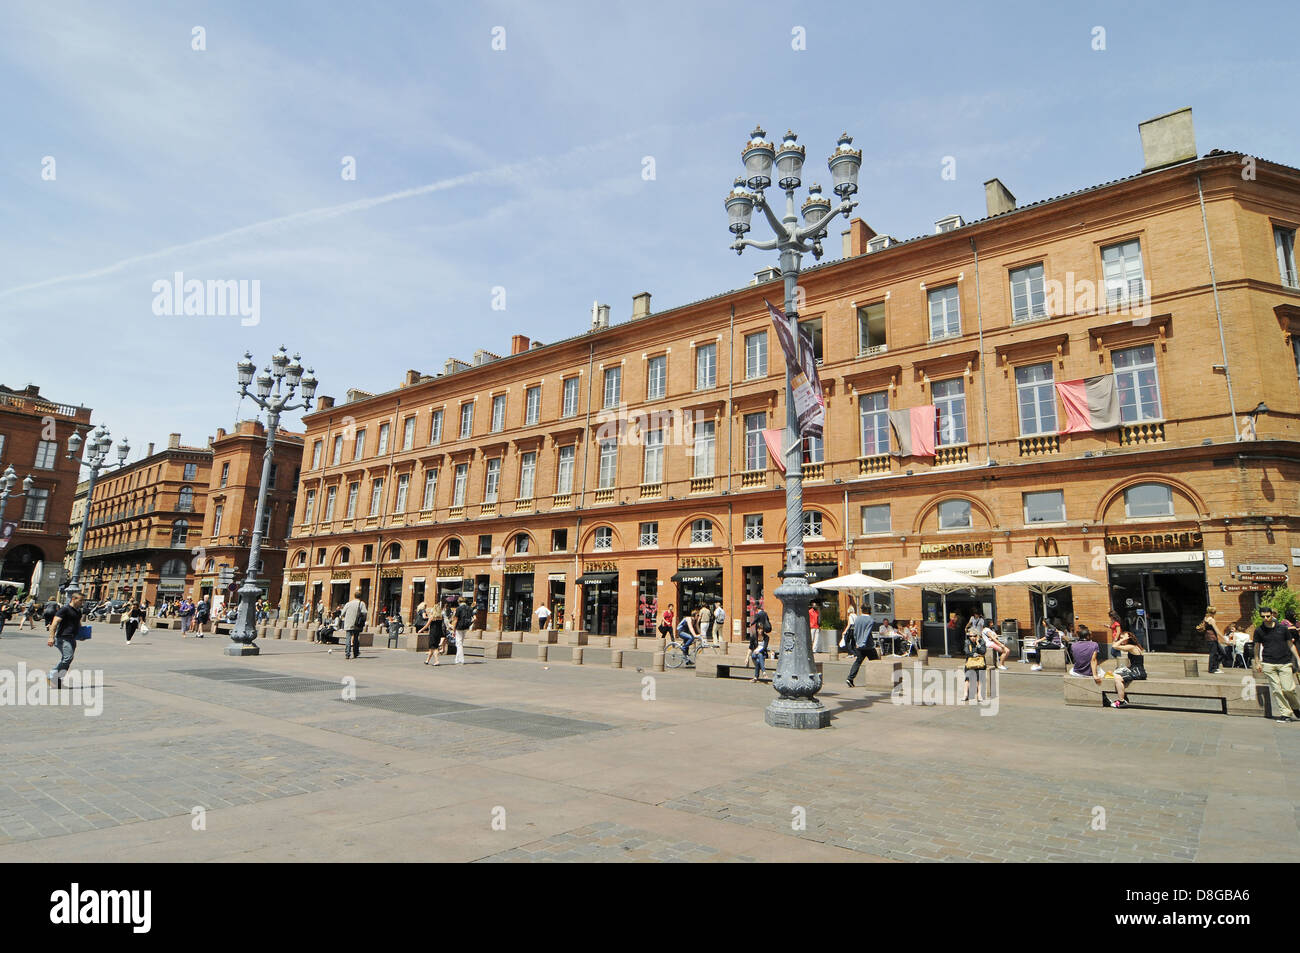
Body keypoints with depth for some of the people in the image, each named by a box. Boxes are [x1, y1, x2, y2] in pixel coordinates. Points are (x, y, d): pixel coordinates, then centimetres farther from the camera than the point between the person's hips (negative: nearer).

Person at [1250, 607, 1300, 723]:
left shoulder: (1283, 628, 3)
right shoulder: (1259, 630, 2)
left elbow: (1291, 644, 12)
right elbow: (1257, 647, 12)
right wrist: (1257, 662, 11)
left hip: (1284, 663, 0)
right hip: (1268, 664, 0)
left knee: (1288, 689, -7)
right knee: (1276, 689, -4)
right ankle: (1284, 713, 5)